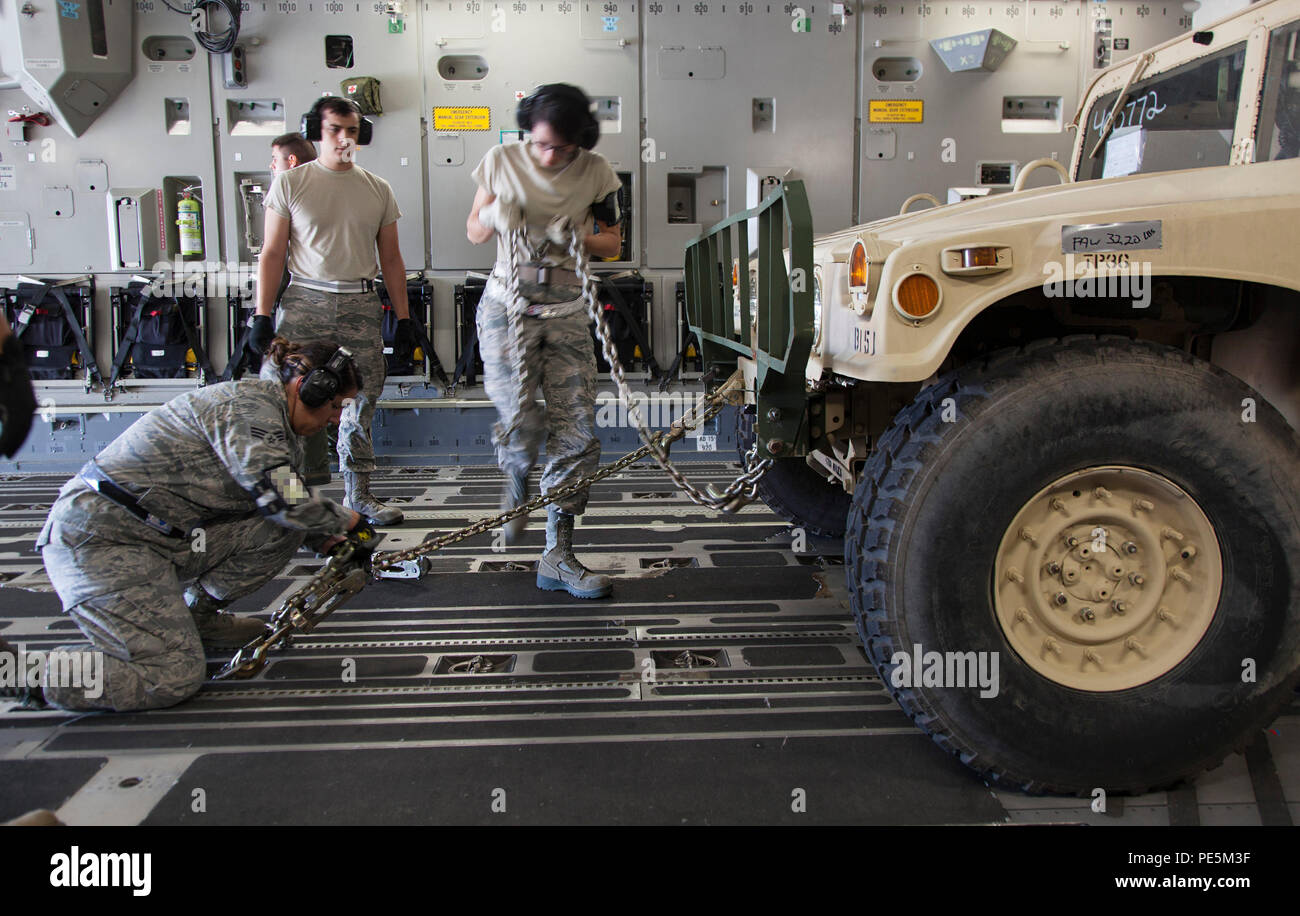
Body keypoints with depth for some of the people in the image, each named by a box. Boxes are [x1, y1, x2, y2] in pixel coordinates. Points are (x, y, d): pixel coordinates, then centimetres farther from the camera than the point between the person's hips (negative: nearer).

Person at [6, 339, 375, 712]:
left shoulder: (270, 415, 13)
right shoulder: (248, 405, -17)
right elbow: (282, 499, -26)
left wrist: (321, 537, 10)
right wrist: (346, 521, -10)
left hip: (162, 534, 9)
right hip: (101, 541, -9)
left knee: (285, 529, -1)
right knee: (175, 679, -13)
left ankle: (196, 614, 13)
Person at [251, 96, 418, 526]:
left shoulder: (378, 189, 12)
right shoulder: (290, 182, 5)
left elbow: (391, 259, 14)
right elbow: (272, 253, 3)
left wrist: (404, 318, 8)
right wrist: (262, 315, -5)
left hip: (361, 305, 2)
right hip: (305, 301, -2)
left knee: (361, 401, 4)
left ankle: (358, 494, 15)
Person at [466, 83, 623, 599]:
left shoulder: (596, 172, 1)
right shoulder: (503, 160, 1)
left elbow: (612, 241, 10)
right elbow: (474, 230, 10)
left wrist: (576, 237, -12)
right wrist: (494, 218, -14)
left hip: (567, 312, 1)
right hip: (507, 306, -1)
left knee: (577, 431, -6)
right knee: (519, 421, -16)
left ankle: (557, 556, 4)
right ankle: (517, 483, 24)